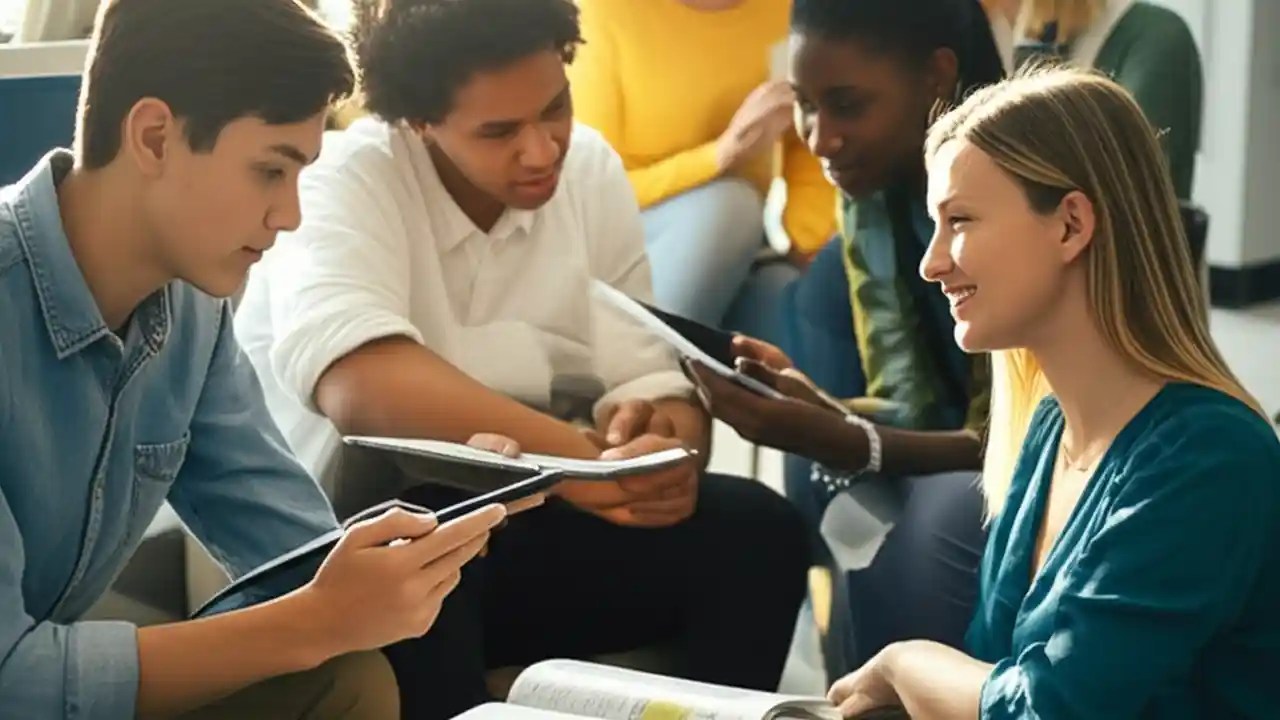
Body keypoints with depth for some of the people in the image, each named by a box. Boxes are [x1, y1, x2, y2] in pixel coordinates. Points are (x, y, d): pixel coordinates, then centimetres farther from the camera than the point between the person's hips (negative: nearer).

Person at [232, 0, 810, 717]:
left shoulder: (591, 169, 0)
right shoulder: (343, 181, -17)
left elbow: (650, 379, -3)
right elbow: (361, 384, -35)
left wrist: (669, 448, -27)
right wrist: (579, 454, -47)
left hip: (520, 532, 5)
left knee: (753, 527, -16)